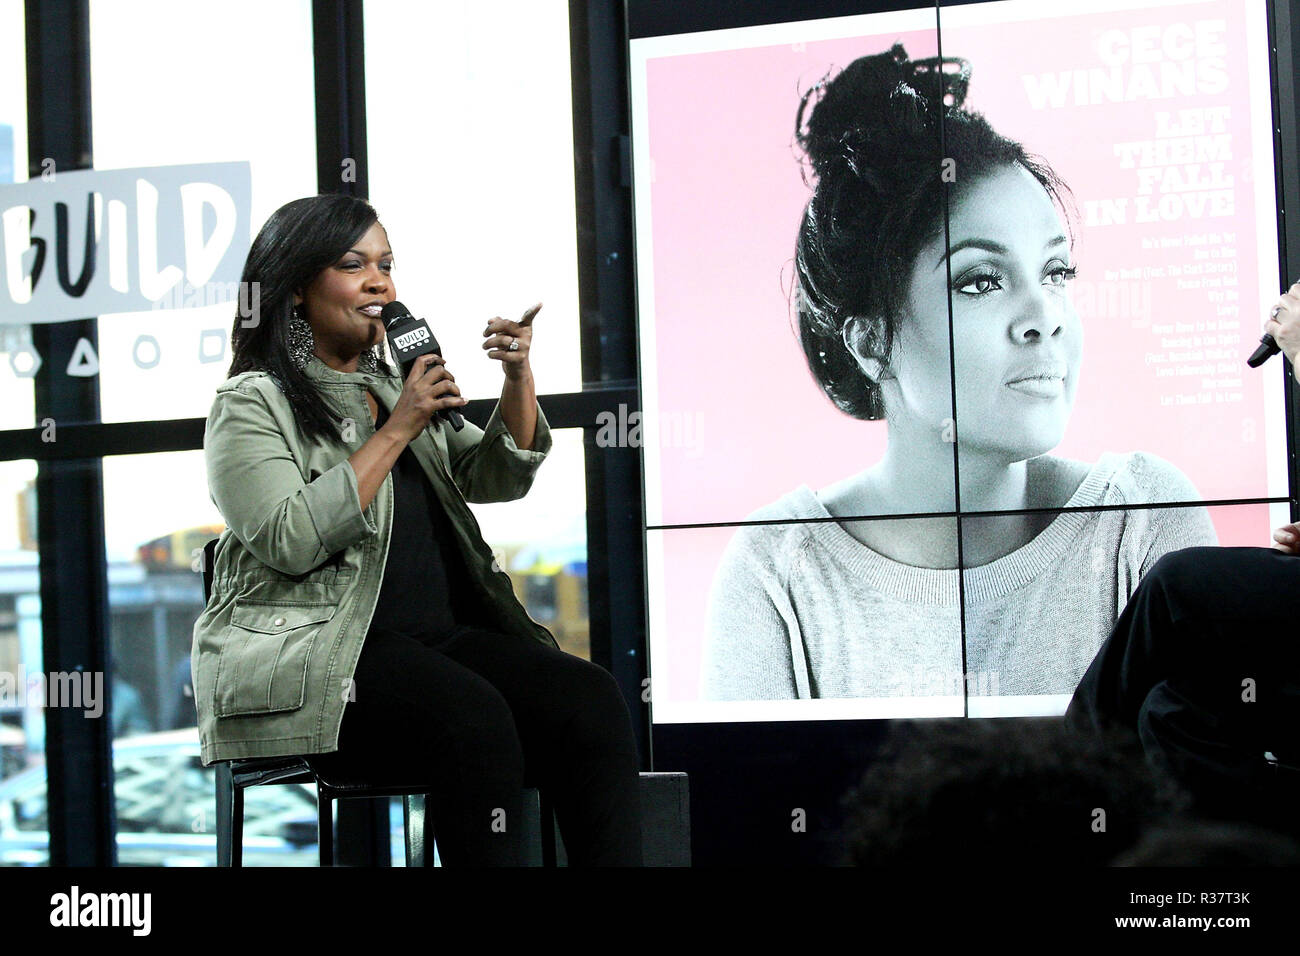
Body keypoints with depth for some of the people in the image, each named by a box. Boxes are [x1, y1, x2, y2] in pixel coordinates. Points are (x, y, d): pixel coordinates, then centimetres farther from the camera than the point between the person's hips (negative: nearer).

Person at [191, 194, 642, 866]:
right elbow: (291, 541, -14)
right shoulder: (251, 405, 1)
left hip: (443, 634, 7)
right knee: (473, 718, -35)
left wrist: (518, 374, 3)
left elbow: (495, 478, 19)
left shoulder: (400, 386, 24)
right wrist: (398, 430, -12)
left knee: (590, 700, -21)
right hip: (311, 654, -6)